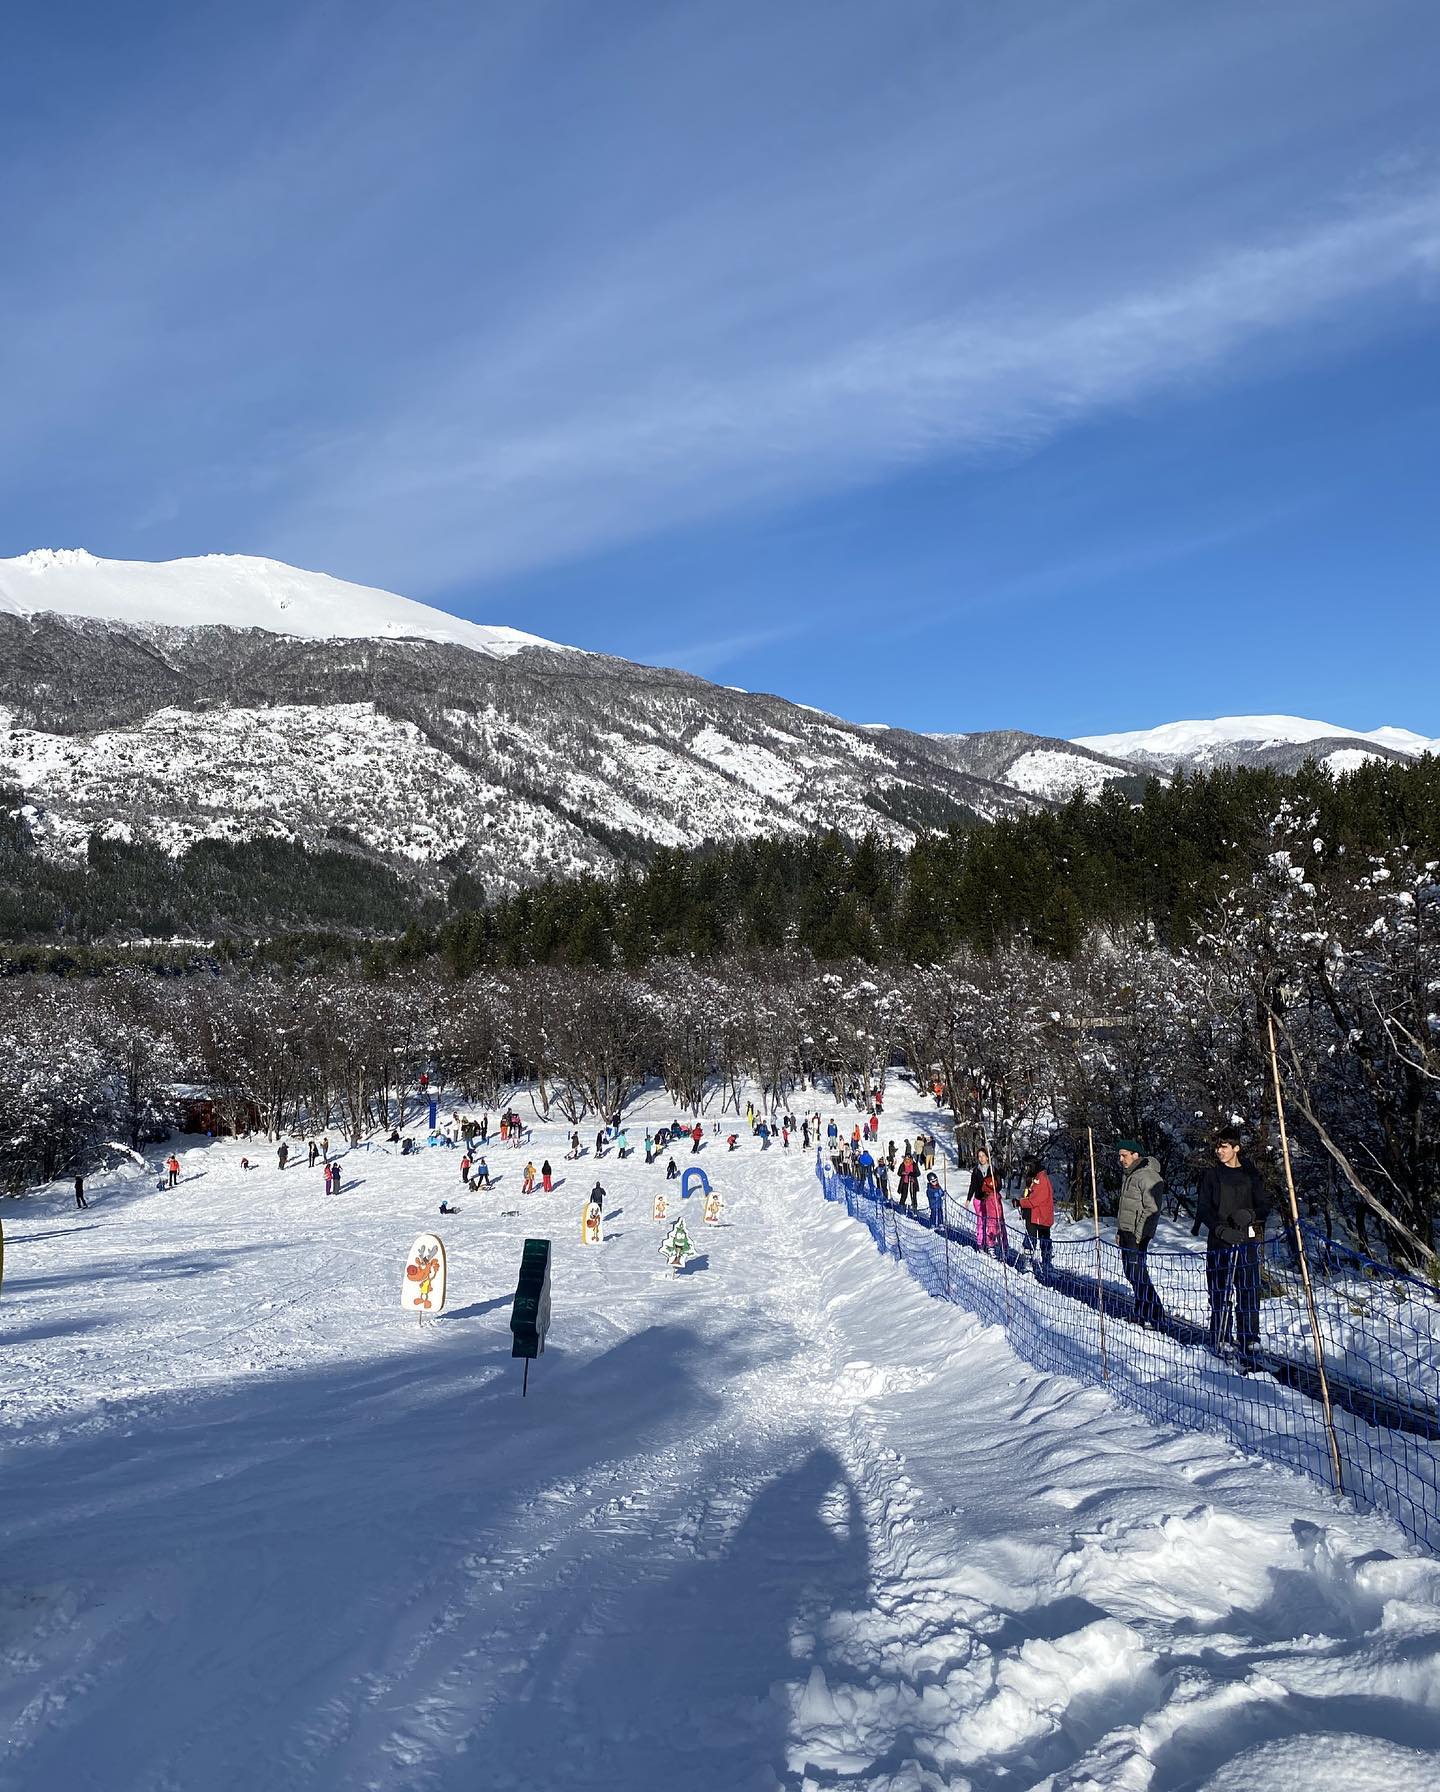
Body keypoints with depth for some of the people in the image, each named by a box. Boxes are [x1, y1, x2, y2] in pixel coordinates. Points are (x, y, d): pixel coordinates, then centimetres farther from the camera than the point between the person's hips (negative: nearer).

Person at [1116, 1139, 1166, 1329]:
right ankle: (1141, 1314, 21)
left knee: (1137, 1274, -11)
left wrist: (1139, 1235, -20)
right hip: (1126, 1232, 10)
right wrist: (1120, 1230, 21)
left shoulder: (1148, 1176, -15)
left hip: (1137, 1235, -10)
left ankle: (1156, 1318, -9)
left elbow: (1151, 1209, -19)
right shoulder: (1130, 1175, 16)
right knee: (1131, 1273, 13)